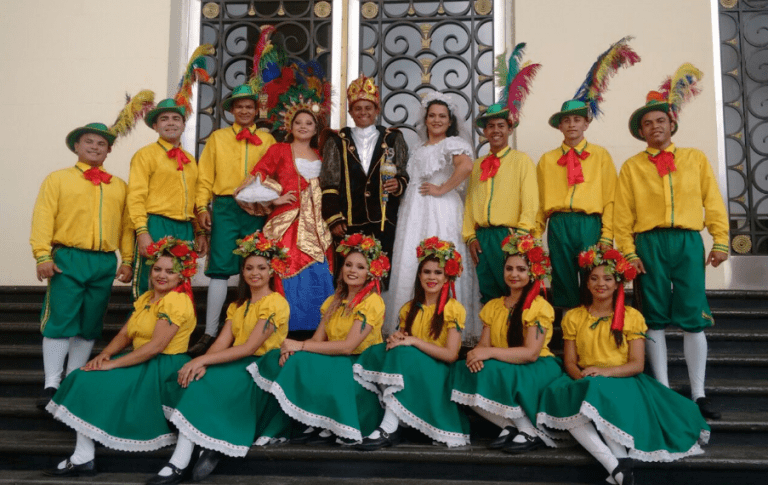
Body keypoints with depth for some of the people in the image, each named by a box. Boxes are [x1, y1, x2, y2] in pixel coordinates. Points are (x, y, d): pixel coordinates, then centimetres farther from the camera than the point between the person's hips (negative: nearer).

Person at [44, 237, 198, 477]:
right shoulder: (146, 298, 16)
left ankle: (84, 459, -5)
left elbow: (155, 346, -22)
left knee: (95, 384, -16)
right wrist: (105, 354, -10)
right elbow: (124, 334, 12)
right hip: (144, 364, 9)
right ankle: (82, 459, -5)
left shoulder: (176, 301, -15)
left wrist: (113, 364, -21)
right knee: (85, 379, -5)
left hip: (164, 371, -9)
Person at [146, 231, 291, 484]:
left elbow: (249, 347, -18)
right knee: (200, 380, -24)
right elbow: (221, 343, 4)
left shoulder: (276, 303, -7)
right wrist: (203, 365, -18)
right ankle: (178, 463, -26)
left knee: (207, 383, -29)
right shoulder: (237, 306, 19)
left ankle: (180, 464, -18)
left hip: (262, 370, -6)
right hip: (238, 366, 7)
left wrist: (202, 360, -22)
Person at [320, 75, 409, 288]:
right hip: (348, 223, 0)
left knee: (382, 276, -4)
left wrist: (399, 184, -11)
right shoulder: (337, 141, 10)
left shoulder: (393, 139, 12)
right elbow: (329, 184, 6)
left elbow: (405, 176, 12)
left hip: (384, 221, 0)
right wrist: (334, 220, -2)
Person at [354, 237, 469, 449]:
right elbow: (400, 338, 14)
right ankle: (391, 426, -30)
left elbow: (451, 354, -13)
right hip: (407, 371, 5)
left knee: (402, 356, -31)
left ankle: (389, 430, -33)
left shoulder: (453, 309, -4)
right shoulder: (409, 309, 13)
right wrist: (395, 339, -10)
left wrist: (414, 341, -20)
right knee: (376, 353, -21)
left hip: (437, 376, -5)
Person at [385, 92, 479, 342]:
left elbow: (466, 165, -21)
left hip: (441, 210, -7)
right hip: (416, 212, 7)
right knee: (410, 263, 2)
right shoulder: (420, 150, 23)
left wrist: (442, 189, -16)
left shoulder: (452, 143, 0)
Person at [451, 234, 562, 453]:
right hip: (503, 369, 6)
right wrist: (477, 354, -20)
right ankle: (510, 426, -11)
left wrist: (490, 353, -24)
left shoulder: (540, 307, -7)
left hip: (538, 370, -6)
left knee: (493, 372, -33)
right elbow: (484, 344, 5)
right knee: (463, 370, -21)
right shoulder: (493, 306, 13)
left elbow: (531, 353, -17)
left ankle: (533, 432, -15)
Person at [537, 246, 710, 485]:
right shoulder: (573, 317, 14)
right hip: (584, 384, 2)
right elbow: (570, 362, 8)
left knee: (601, 392, -38)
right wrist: (581, 377, -15)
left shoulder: (632, 317, 7)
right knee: (560, 398, -33)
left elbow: (637, 364, -1)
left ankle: (621, 458, -35)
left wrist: (606, 371, -19)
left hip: (621, 383, -2)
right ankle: (616, 465, -41)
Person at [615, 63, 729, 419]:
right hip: (649, 244, 0)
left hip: (688, 243, 1)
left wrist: (720, 242, 0)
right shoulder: (632, 166, 9)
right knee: (655, 318, 3)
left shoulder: (696, 159, 13)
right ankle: (663, 391, 11)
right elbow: (623, 214, 3)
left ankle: (698, 395, 6)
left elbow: (713, 203, 9)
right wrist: (628, 252, -6)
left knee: (693, 319, -2)